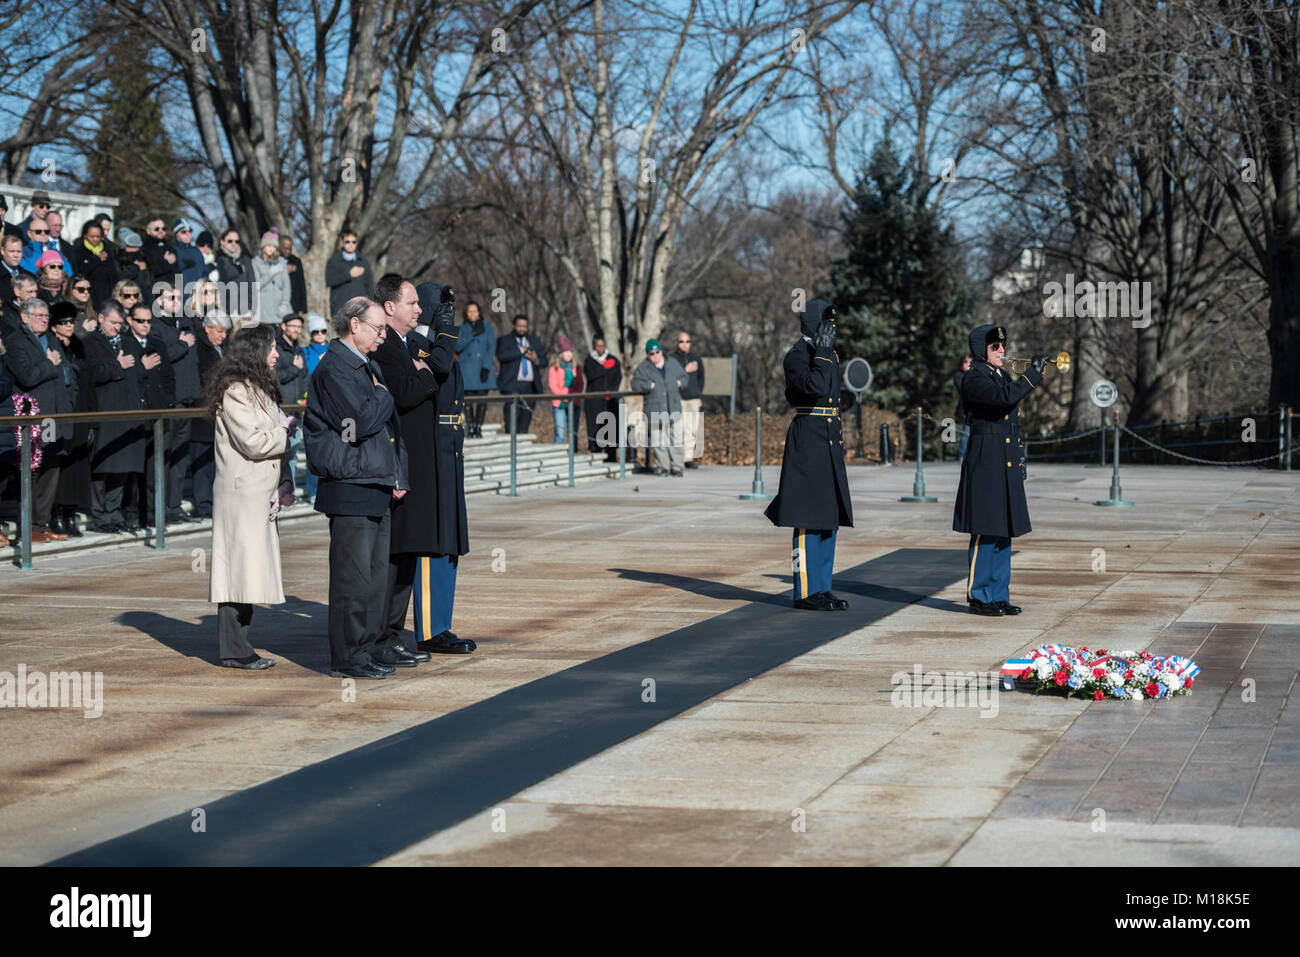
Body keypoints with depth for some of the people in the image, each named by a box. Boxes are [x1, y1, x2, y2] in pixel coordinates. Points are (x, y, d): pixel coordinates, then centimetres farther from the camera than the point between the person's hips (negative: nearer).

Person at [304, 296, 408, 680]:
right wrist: (384, 395, -4)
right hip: (350, 490, -9)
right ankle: (348, 658, 0)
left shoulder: (369, 367, 19)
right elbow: (361, 423, -22)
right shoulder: (334, 368, -12)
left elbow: (390, 426, 22)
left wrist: (398, 476, 12)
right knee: (353, 577, -6)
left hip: (377, 490, 9)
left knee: (376, 576, 11)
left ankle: (366, 650, 18)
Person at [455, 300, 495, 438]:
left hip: (483, 368, 0)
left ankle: (478, 428, 6)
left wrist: (486, 367, -9)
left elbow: (492, 347, 0)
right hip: (466, 368, 0)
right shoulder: (463, 327, 8)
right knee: (468, 399, -5)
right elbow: (457, 347, -3)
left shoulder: (487, 326, 5)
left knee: (482, 398, -4)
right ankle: (469, 428, 2)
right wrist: (473, 335, -12)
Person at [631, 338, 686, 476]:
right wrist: (649, 385, -16)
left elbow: (683, 376, 24)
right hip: (655, 410, -2)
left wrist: (680, 382, 3)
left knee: (676, 439, -2)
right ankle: (662, 467, 13)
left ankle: (676, 467, 3)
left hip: (673, 408, 2)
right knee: (657, 440, 2)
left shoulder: (672, 363, 11)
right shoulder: (643, 368, 1)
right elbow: (635, 383, -6)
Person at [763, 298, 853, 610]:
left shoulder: (828, 354, 17)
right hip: (808, 441, -9)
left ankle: (821, 588, 15)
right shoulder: (797, 355, -10)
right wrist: (823, 351, -20)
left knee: (829, 518, 10)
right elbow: (817, 388, -27)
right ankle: (807, 591, -2)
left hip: (829, 442, 9)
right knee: (809, 519, -6)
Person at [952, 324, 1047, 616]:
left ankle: (999, 595, 14)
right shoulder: (973, 379, -10)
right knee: (985, 533, -6)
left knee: (1003, 534, 9)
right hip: (985, 465, -8)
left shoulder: (1003, 376, 18)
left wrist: (1019, 458, 19)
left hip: (1007, 467, 8)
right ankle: (979, 596, 1)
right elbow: (1006, 397, -27)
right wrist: (1033, 372, -19)